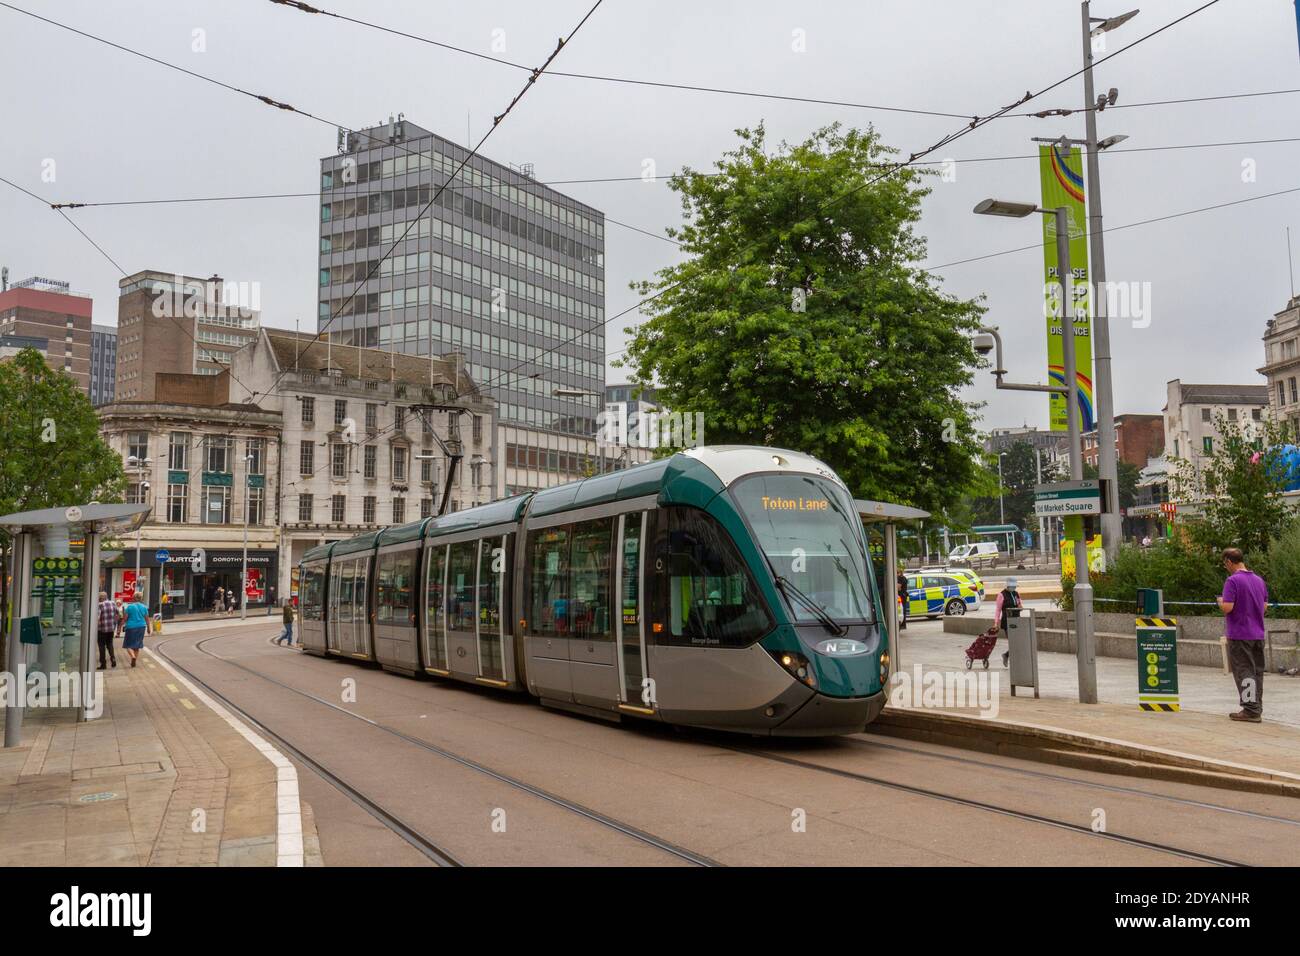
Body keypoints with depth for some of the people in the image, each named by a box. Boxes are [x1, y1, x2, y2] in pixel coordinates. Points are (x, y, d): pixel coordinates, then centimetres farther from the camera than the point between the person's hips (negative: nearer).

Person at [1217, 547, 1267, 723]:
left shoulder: (1233, 581, -15)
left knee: (1244, 672, -3)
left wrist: (1220, 601, -1)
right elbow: (1264, 605, 18)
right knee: (1257, 671, 12)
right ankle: (1257, 708, 18)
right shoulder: (1259, 580, 9)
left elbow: (1227, 607, -20)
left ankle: (1251, 710, -4)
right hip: (1258, 634, 7)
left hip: (1239, 634, -7)